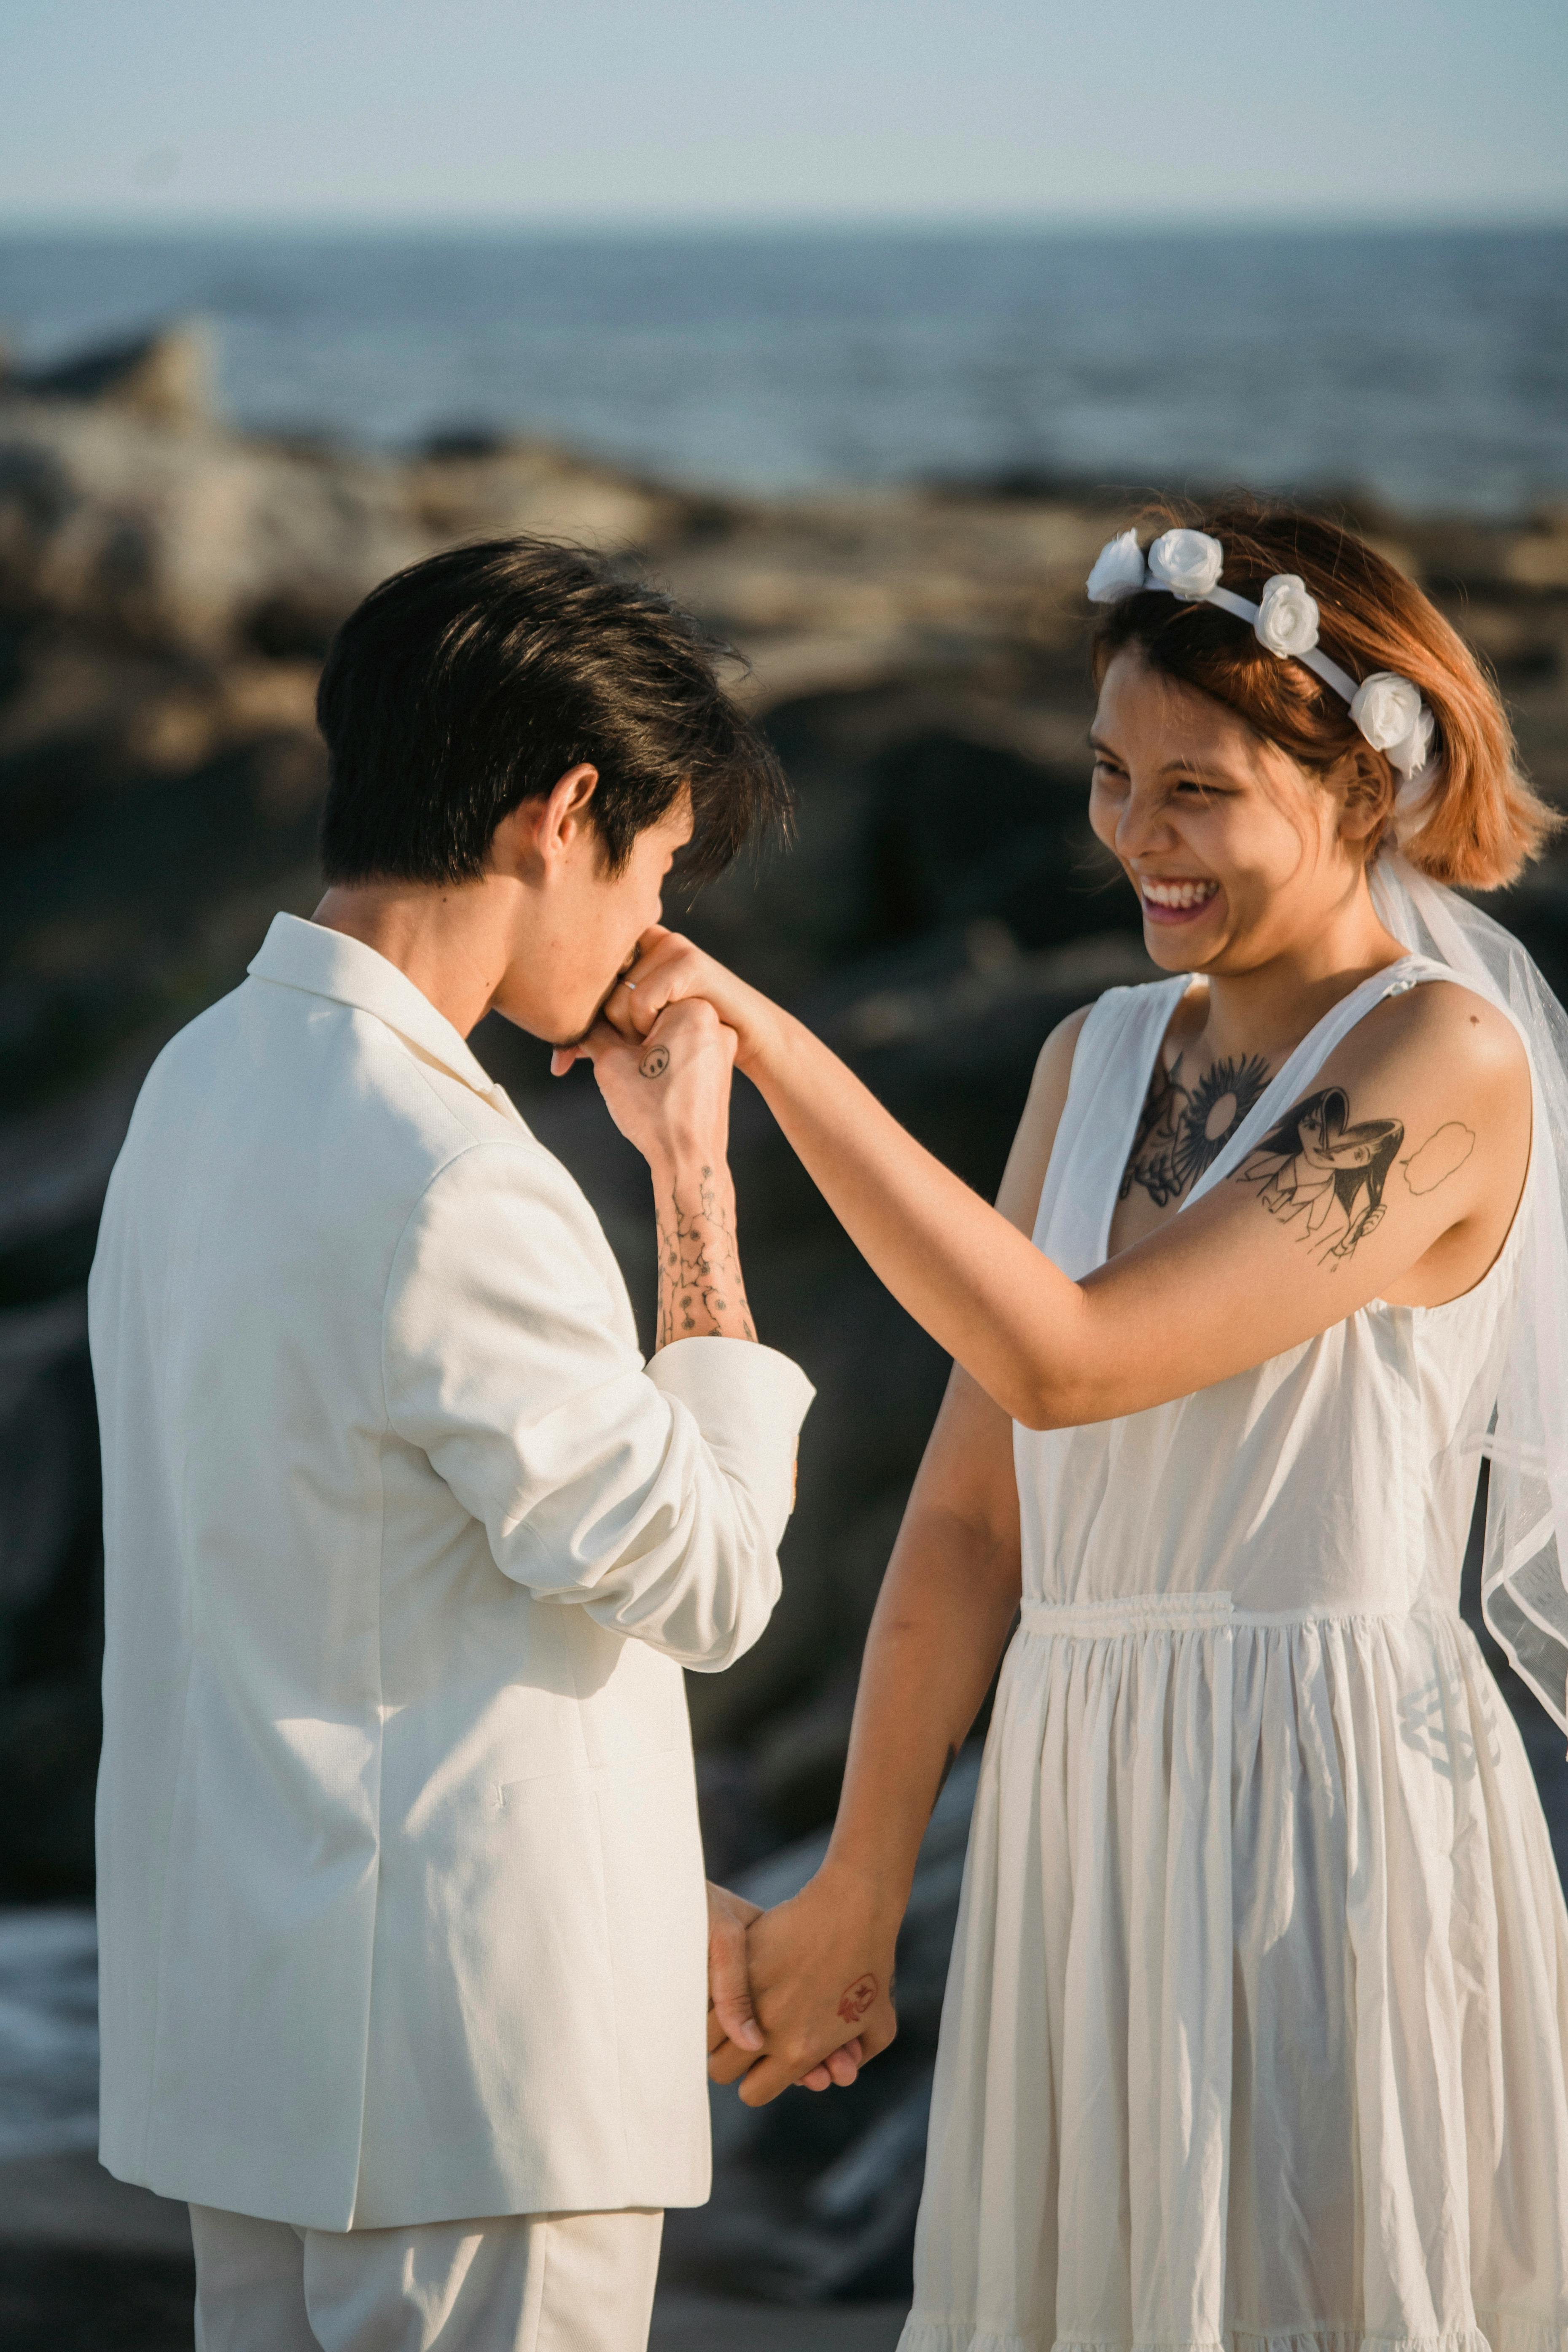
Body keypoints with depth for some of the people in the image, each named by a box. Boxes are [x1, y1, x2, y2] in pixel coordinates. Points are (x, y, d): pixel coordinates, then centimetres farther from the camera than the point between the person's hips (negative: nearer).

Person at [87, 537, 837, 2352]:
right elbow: (703, 1580, -11)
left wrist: (647, 1912, 19)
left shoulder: (210, 1079, 9)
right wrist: (696, 1181, -5)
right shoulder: (440, 1181, -22)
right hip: (466, 2038, -9)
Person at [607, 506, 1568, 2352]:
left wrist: (781, 1055, -21)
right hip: (1079, 1832, 7)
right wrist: (860, 1887, 12)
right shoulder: (1097, 1060, 12)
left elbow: (1066, 1357, -20)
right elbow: (972, 1507, 12)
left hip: (1333, 1811, -7)